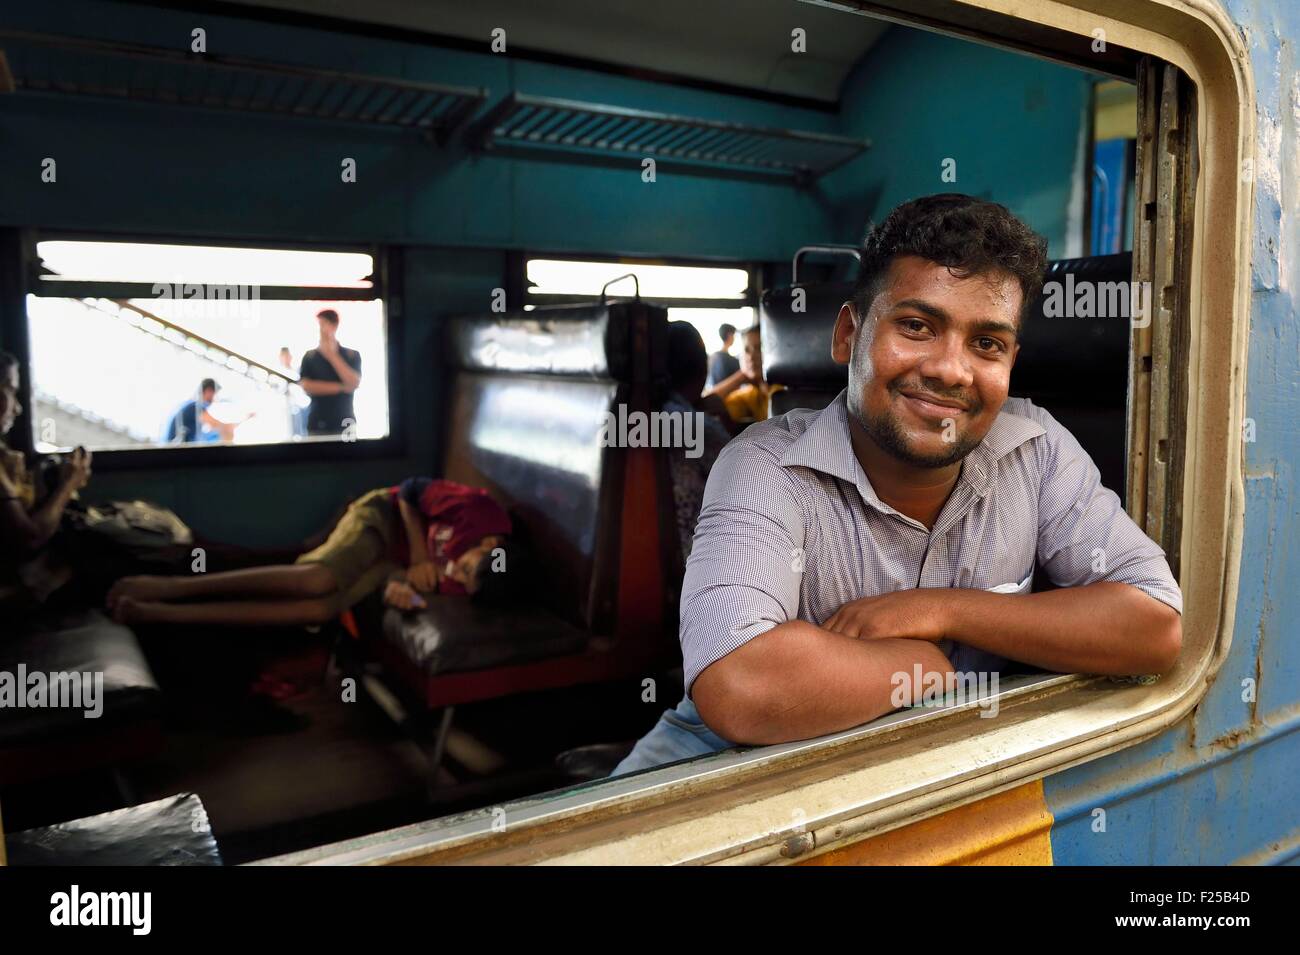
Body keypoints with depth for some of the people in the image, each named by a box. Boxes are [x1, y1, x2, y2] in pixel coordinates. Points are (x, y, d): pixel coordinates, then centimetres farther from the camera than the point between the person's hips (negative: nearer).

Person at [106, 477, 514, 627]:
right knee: (317, 579, -32)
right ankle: (171, 586, -21)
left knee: (318, 610, -22)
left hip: (395, 562, 2)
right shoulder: (478, 510, -29)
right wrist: (419, 557, -22)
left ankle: (158, 614, -17)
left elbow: (428, 586, -10)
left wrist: (403, 584, -31)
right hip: (386, 518, -2)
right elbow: (410, 490, -15)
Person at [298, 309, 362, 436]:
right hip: (317, 425, 0)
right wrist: (341, 387, -9)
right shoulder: (309, 357, 5)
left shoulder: (352, 355, 5)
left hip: (345, 425, 0)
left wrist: (332, 355, -8)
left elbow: (354, 384, -9)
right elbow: (306, 387, -7)